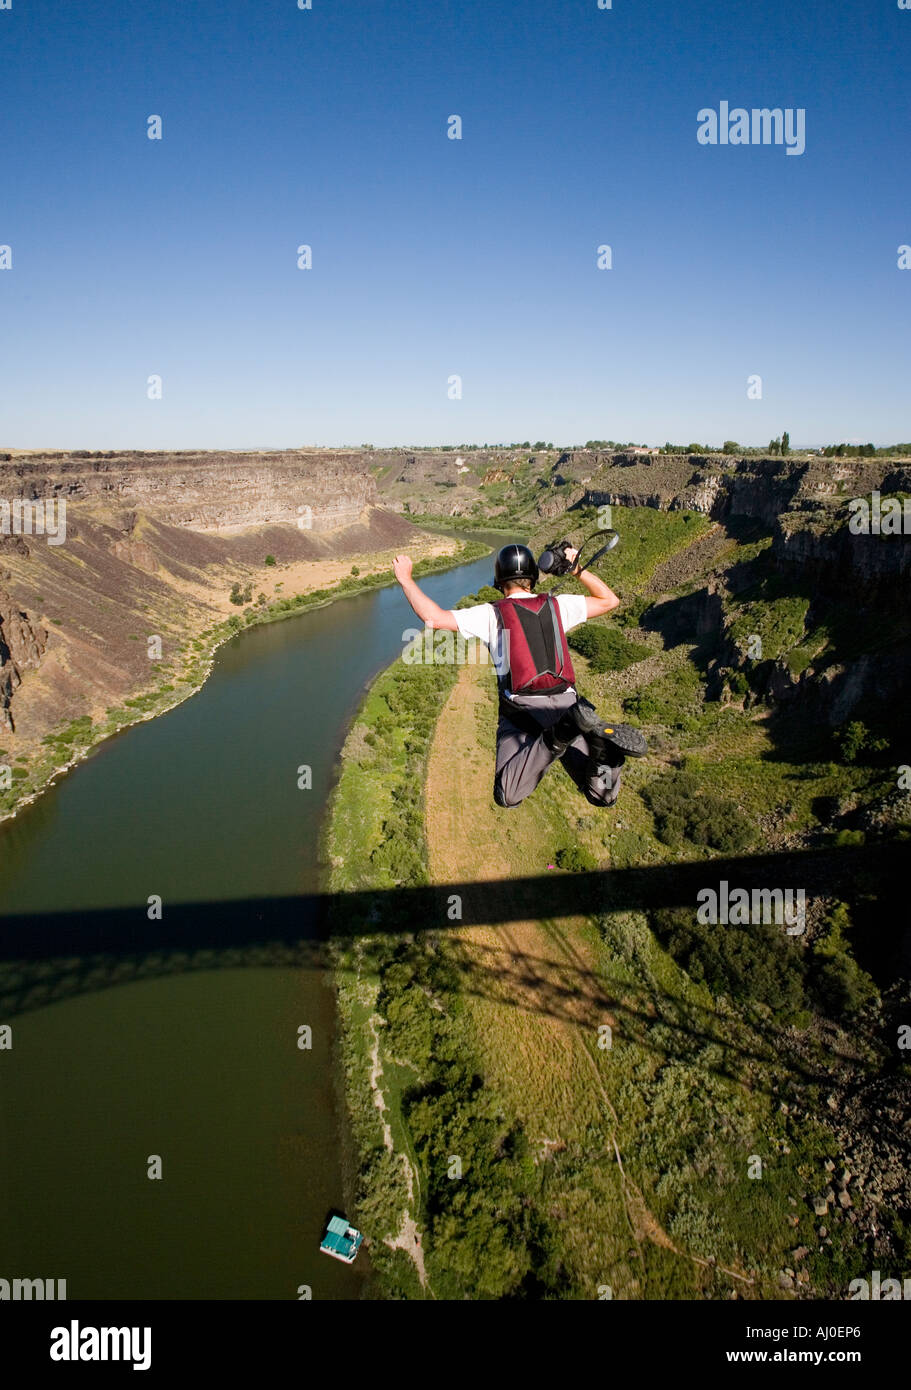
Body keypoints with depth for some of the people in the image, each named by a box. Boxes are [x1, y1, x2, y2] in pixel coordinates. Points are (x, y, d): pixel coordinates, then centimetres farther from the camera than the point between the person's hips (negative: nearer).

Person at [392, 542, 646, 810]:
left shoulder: (491, 614, 8)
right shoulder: (558, 605, 17)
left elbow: (433, 617, 2)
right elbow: (610, 601, 30)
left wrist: (405, 579, 16)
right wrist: (578, 570, 33)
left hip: (522, 708, -3)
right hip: (567, 703, 3)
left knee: (507, 796, -14)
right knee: (604, 796, 2)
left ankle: (560, 736, -34)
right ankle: (600, 737, -30)